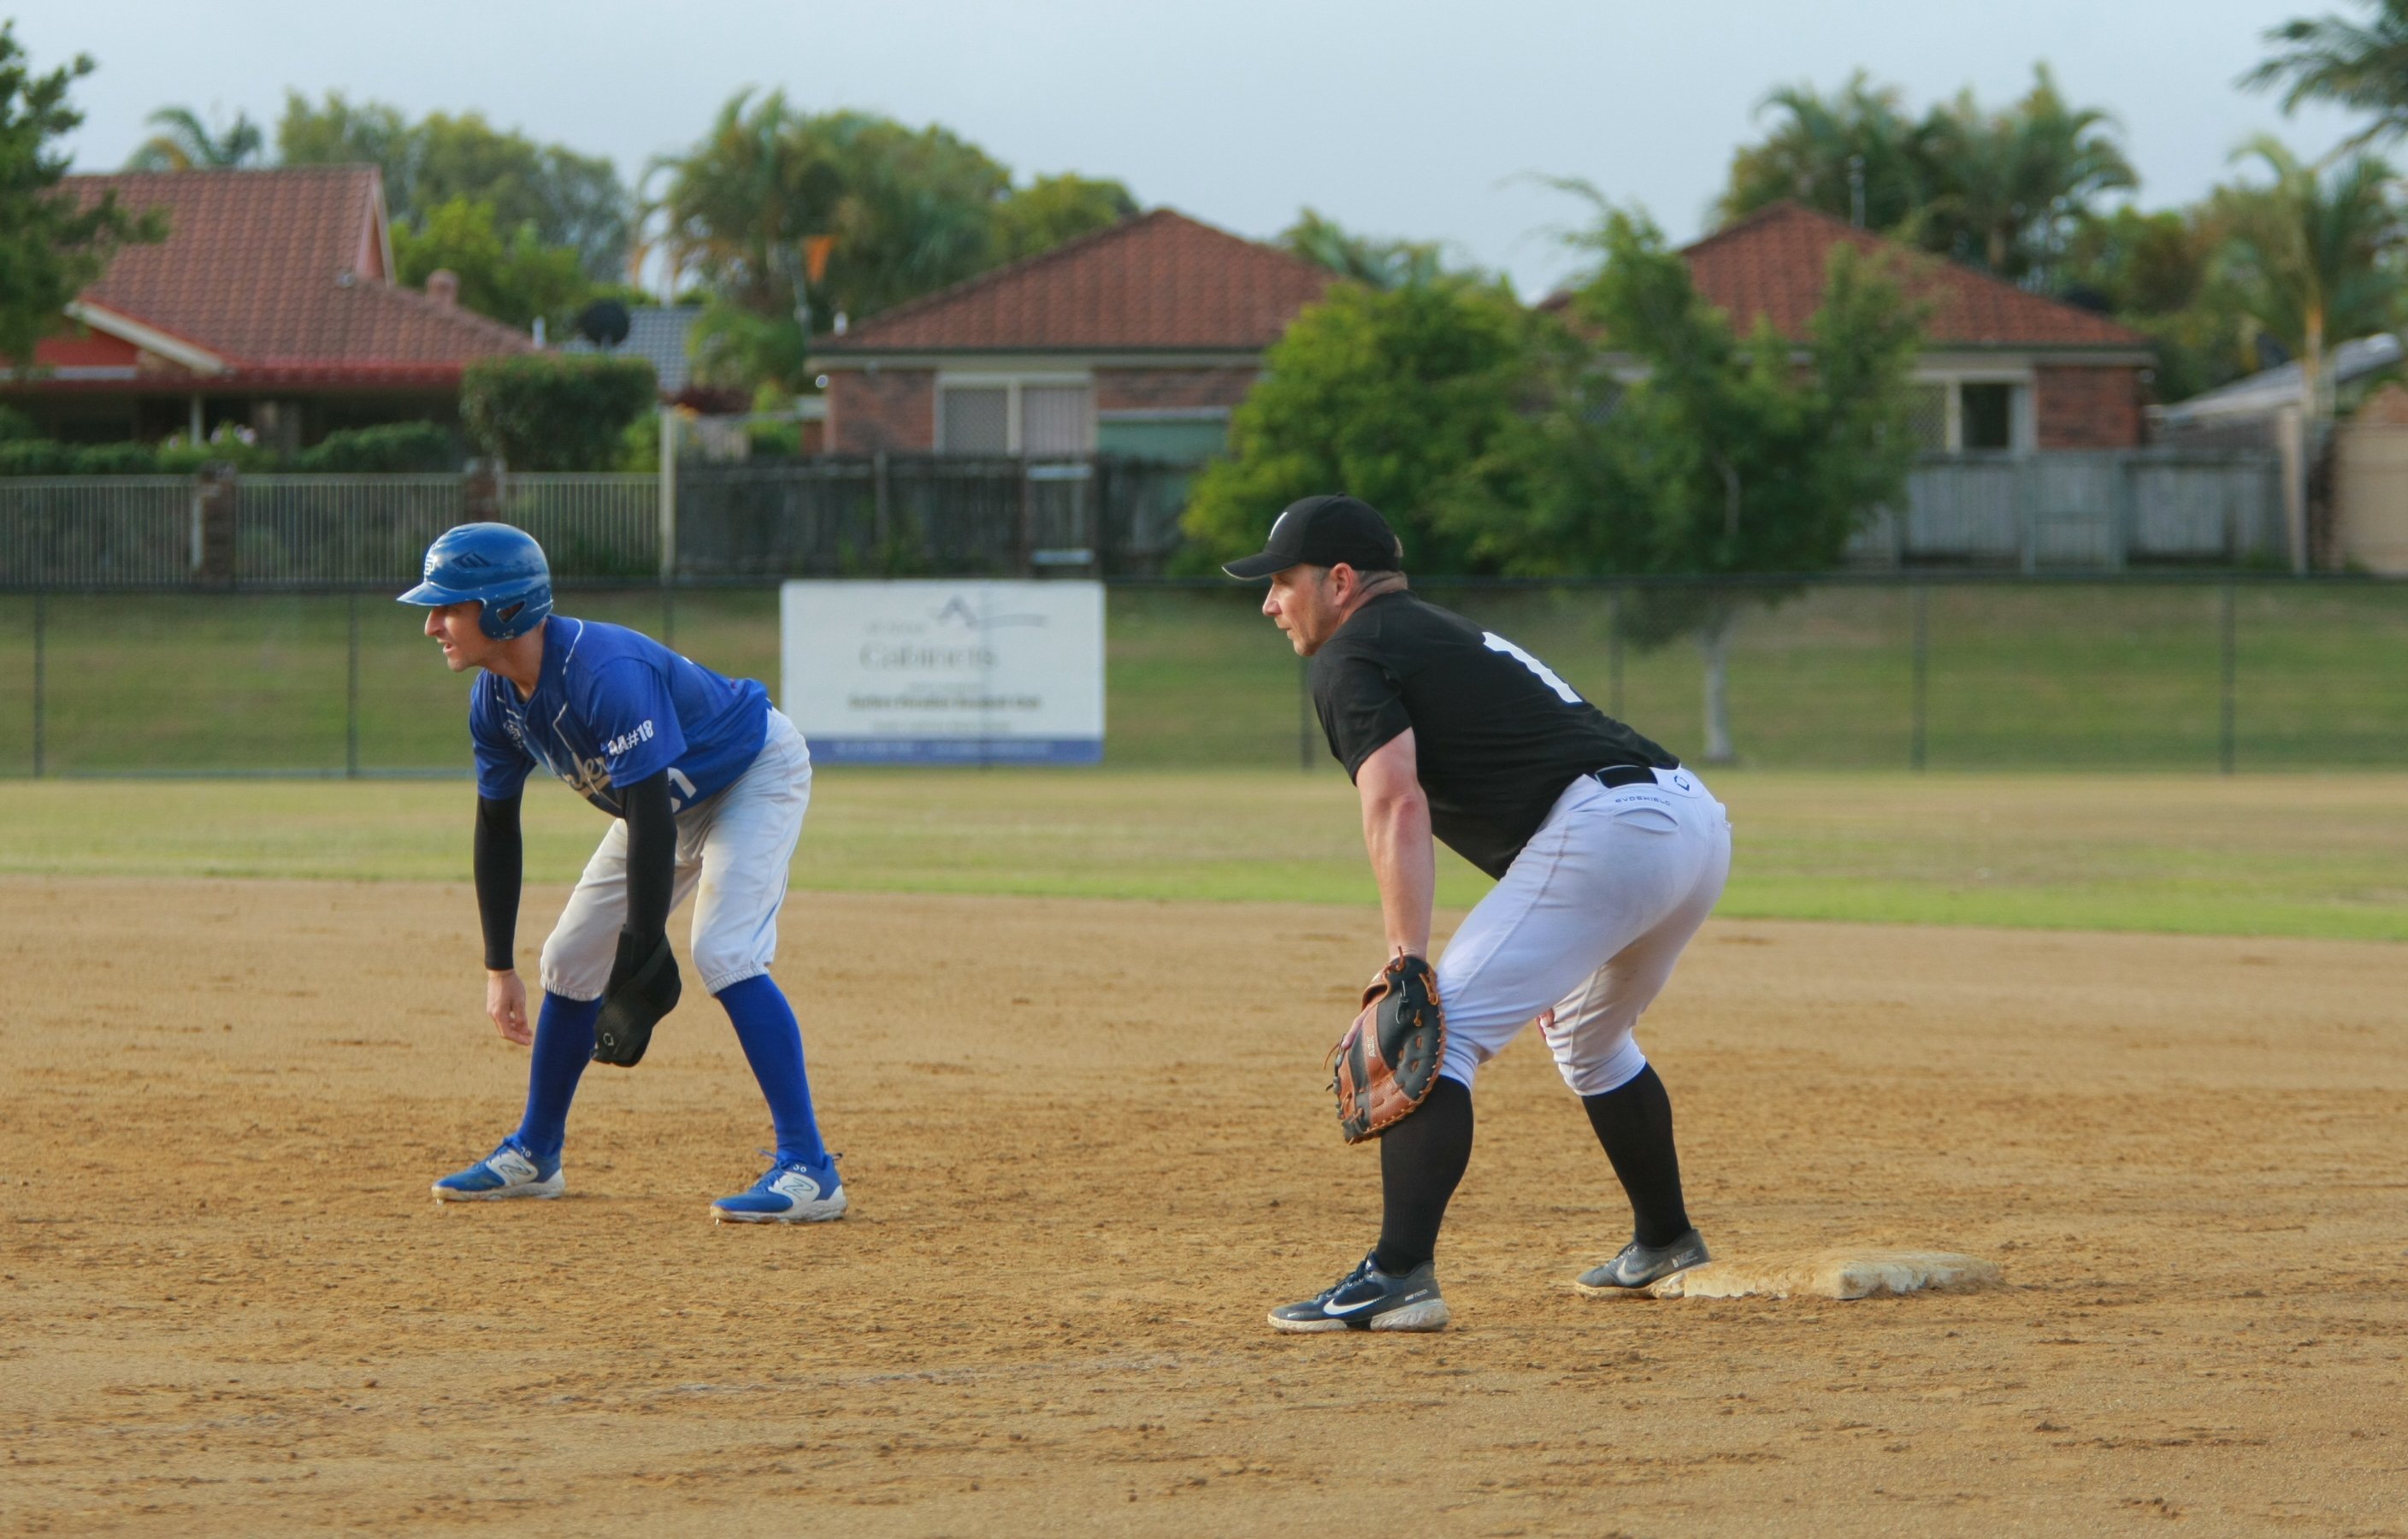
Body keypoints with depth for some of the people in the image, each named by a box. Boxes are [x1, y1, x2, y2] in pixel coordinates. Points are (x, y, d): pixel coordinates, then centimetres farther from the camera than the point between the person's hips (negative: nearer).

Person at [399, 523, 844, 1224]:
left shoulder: (606, 674, -38)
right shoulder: (496, 696, -12)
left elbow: (653, 823, -39)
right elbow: (497, 827, -1)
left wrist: (639, 959, -39)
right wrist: (499, 968, -2)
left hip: (756, 773, -9)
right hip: (673, 797, 9)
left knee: (724, 952, -26)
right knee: (572, 958, 9)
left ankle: (808, 1171, -26)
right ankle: (533, 1156, 24)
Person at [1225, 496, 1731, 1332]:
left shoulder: (1352, 658, 1)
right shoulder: (1450, 634, 30)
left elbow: (1397, 804, -16)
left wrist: (1407, 962, -25)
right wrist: (1548, 956, 40)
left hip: (1604, 827, -10)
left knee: (1437, 1033, -13)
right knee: (1586, 1036, 34)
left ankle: (1400, 1275, -26)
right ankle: (1664, 1243, 46)